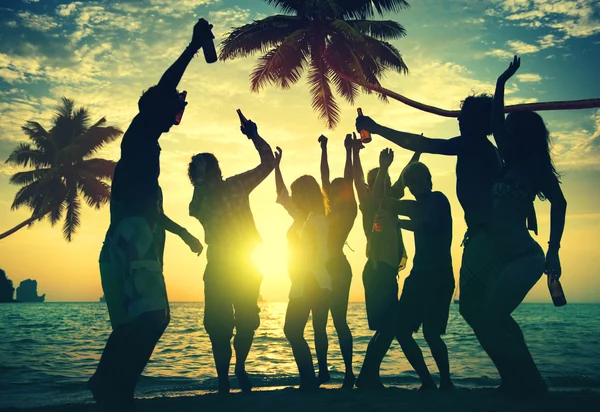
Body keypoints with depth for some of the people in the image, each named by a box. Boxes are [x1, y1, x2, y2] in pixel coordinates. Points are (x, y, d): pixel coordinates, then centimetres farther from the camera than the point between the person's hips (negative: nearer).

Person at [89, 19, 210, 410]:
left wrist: (184, 233, 41)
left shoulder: (147, 147, 28)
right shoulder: (139, 135, 3)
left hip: (139, 243, 10)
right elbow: (163, 89, -10)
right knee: (147, 317, -20)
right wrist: (195, 45, -6)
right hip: (131, 240, -10)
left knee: (141, 321, 7)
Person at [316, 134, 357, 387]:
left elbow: (348, 180, -8)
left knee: (339, 321, -10)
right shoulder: (328, 210, 16)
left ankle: (349, 373, -7)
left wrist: (349, 151, -7)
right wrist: (324, 149, 22)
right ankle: (322, 371, 11)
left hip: (337, 268, -7)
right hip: (322, 270, 7)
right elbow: (325, 176, 18)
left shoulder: (348, 210, 0)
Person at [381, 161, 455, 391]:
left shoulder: (437, 200, -6)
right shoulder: (424, 204, 19)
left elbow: (426, 225, -21)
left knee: (431, 332, -14)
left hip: (438, 277, -9)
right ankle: (427, 382, 11)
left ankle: (446, 383, 0)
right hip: (420, 275, 9)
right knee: (402, 329, 4)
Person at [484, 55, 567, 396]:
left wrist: (553, 252, -19)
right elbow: (496, 125, 25)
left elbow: (559, 202, -11)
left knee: (492, 316, -16)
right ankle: (520, 383, 12)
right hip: (511, 256, 8)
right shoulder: (512, 165, 17)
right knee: (493, 317, 5)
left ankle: (528, 385, -8)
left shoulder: (531, 166, -2)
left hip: (524, 256, -8)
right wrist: (502, 83, 28)